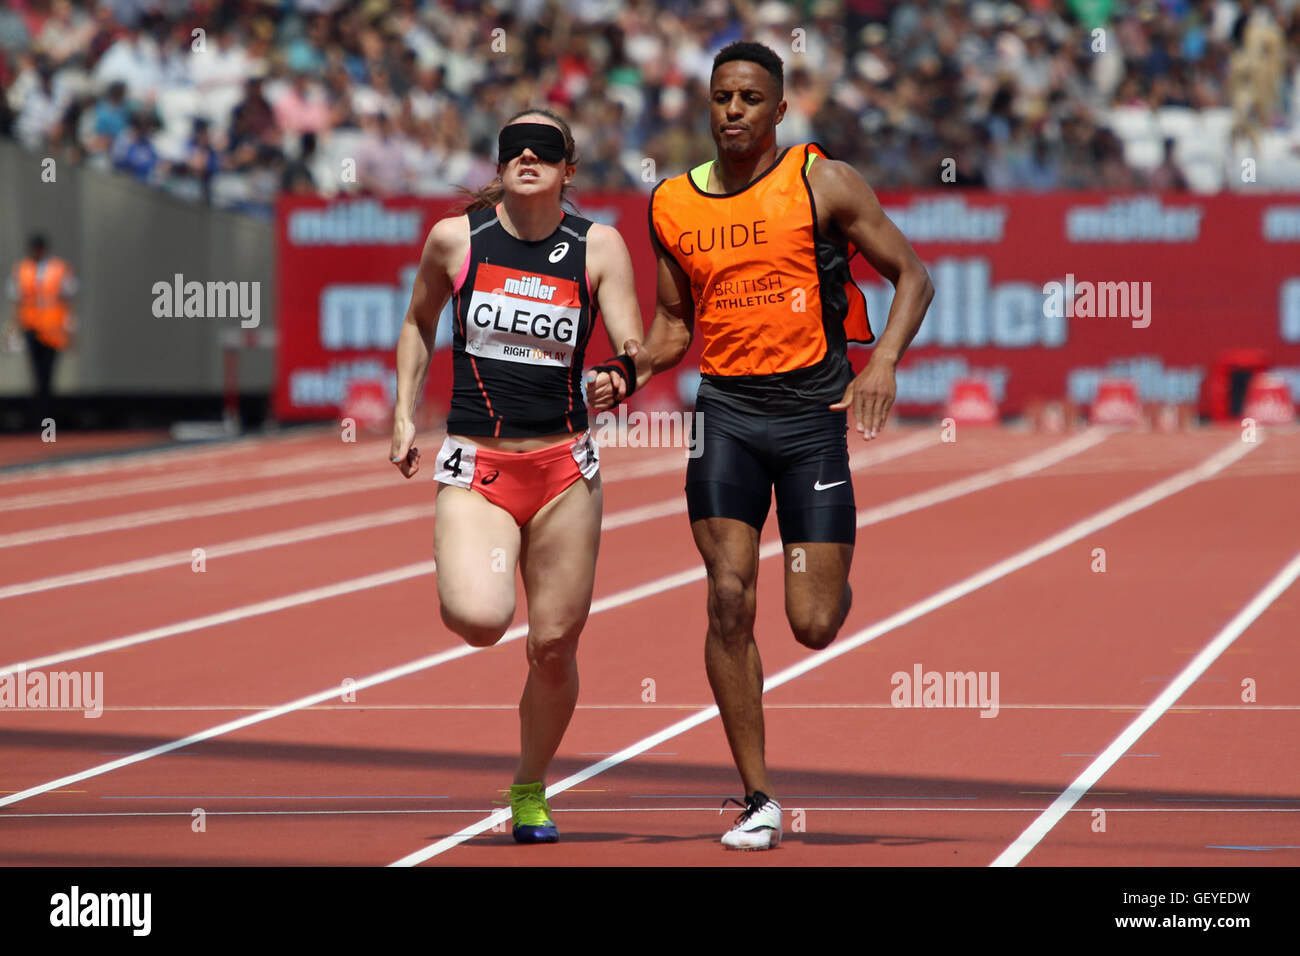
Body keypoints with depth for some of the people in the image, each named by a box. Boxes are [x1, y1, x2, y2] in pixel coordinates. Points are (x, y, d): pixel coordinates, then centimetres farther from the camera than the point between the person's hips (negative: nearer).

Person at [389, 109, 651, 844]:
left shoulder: (598, 247, -2)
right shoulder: (456, 239, 0)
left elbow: (634, 351, -6)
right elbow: (419, 323, 17)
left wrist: (622, 378, -29)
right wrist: (406, 415, 10)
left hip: (564, 467, 1)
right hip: (475, 466, -1)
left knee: (554, 647, 4)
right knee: (480, 620, -25)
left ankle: (530, 791, 27)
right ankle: (458, 583, 13)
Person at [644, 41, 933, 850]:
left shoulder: (823, 183, -3)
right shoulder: (674, 205, 7)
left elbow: (912, 275, -1)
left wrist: (885, 359, -17)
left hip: (814, 408, -2)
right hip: (726, 410, 2)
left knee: (814, 625, -5)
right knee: (729, 600, -12)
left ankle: (836, 587, 36)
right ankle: (758, 798, -3)